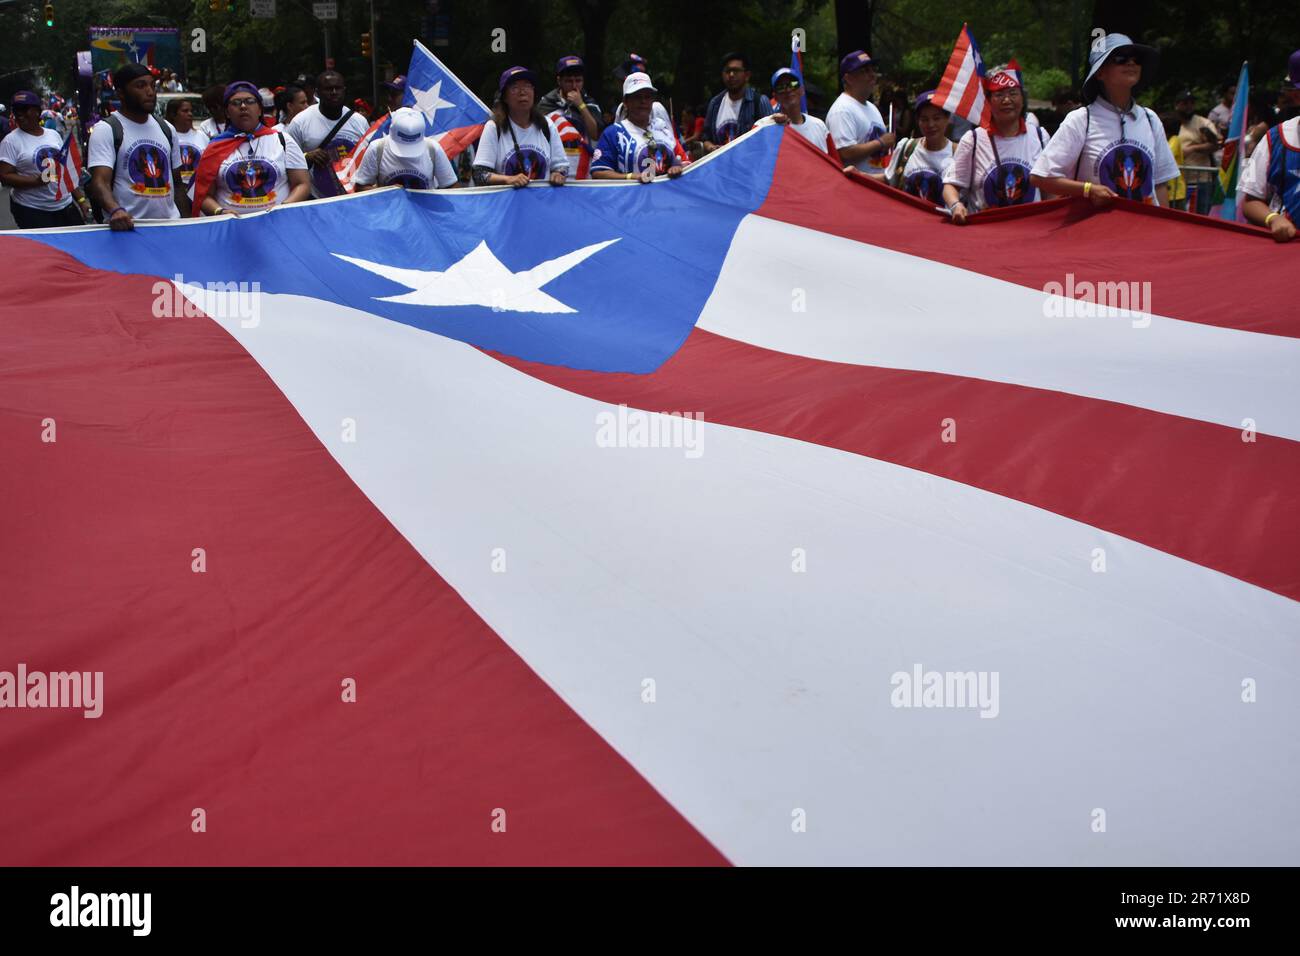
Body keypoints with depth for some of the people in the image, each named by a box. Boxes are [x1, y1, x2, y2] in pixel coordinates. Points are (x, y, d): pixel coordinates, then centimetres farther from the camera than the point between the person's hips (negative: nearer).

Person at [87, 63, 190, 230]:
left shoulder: (166, 128, 15)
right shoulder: (106, 130, -4)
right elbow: (100, 182, -16)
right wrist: (116, 210, -35)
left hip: (170, 227, 5)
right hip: (128, 228, -5)